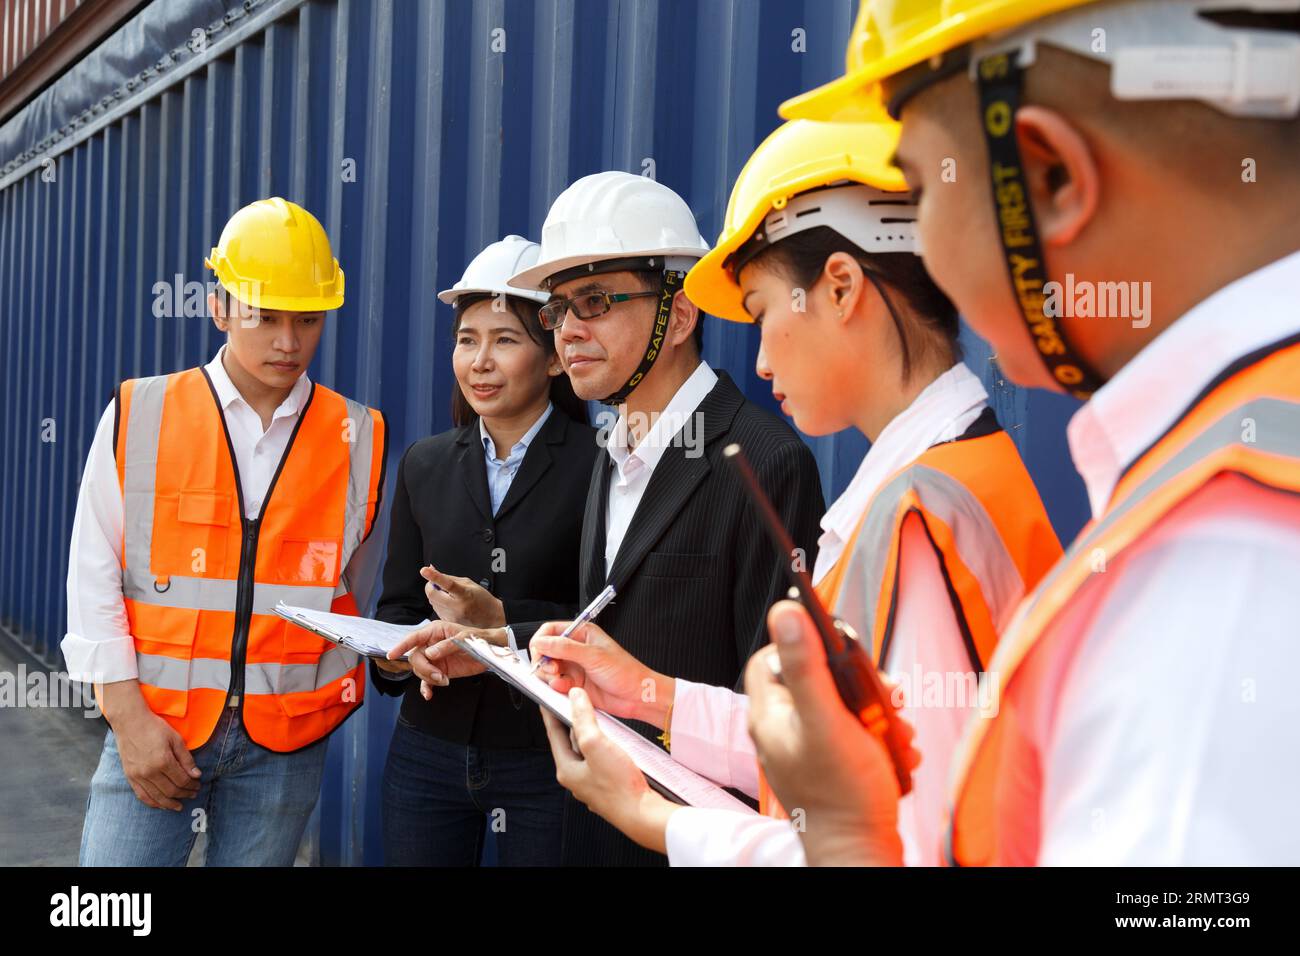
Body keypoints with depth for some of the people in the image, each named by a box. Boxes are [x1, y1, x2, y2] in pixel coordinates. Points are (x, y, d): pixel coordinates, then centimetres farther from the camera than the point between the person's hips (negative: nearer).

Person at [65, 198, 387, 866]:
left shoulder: (359, 439, 5)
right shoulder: (138, 416, 2)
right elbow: (94, 575, 1)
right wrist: (128, 714, -6)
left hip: (285, 741, 1)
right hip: (153, 728, -1)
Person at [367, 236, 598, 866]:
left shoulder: (598, 466, -8)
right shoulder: (425, 465, 9)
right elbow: (397, 605, 11)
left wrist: (501, 619, -21)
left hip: (547, 762, -4)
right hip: (429, 752, 4)